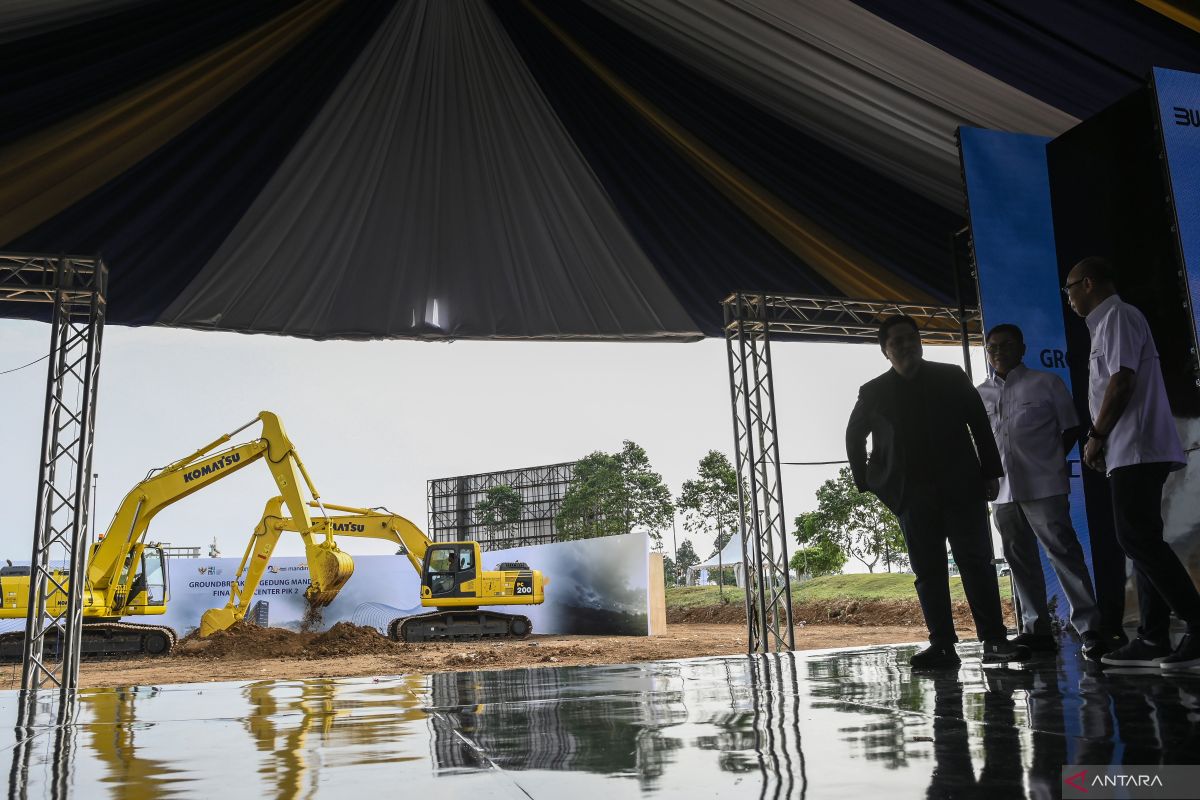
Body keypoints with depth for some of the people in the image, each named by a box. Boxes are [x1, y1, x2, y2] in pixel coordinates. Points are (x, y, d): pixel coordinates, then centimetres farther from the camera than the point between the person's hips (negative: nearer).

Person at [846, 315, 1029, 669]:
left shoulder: (952, 378, 7)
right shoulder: (874, 393, 6)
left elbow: (980, 425, 9)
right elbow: (854, 437, 18)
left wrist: (991, 472, 3)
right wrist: (866, 481, 11)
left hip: (962, 487, 0)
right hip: (912, 495, 0)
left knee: (976, 561, -3)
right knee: (928, 571, 0)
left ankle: (994, 640, 0)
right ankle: (942, 645, 2)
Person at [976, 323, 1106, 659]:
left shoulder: (1046, 382, 4)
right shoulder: (980, 394, 13)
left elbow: (1070, 428, 7)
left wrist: (1051, 460, 0)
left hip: (1042, 486, -4)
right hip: (1002, 490, 4)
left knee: (1062, 551, -8)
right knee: (1020, 560, 7)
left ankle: (1089, 628, -4)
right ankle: (1037, 629, 13)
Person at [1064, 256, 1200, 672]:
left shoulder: (1118, 316, -7)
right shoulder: (1107, 322, 23)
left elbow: (1122, 381, -17)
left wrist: (1095, 438, -11)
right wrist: (1100, 439, 13)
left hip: (1137, 448, -10)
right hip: (1132, 451, 10)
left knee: (1138, 539, -14)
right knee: (1141, 540, 7)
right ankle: (1154, 640, 8)